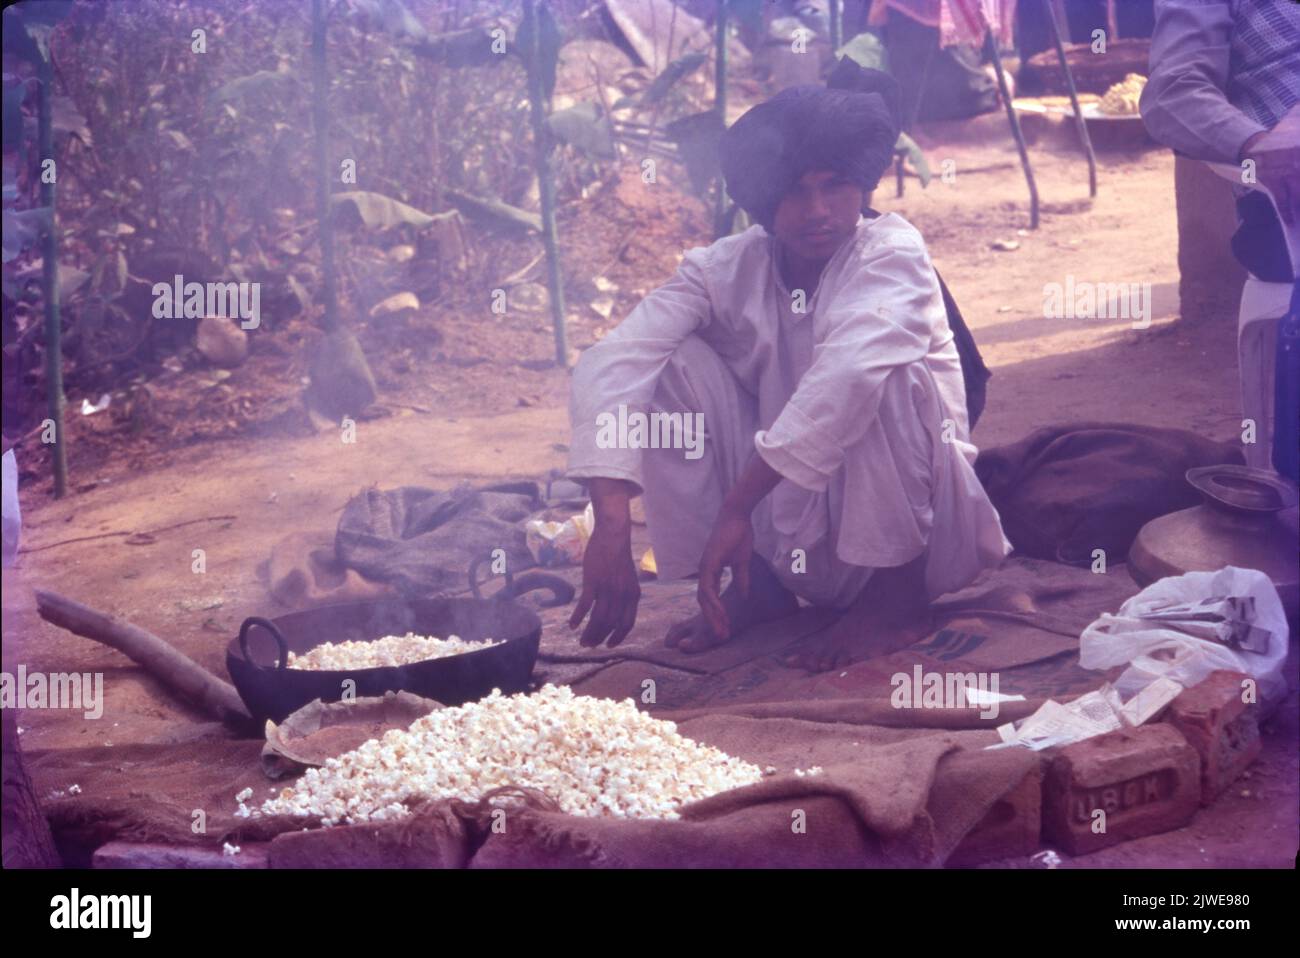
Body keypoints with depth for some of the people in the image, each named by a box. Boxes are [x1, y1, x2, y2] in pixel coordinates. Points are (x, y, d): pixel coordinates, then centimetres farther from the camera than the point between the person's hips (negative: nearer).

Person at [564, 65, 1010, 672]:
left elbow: (850, 372, -38)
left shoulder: (891, 253, -17)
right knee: (678, 364, -14)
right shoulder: (724, 272, -8)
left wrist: (736, 508, -41)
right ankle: (758, 585, 0)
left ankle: (900, 595, -10)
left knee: (881, 373, -31)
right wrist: (612, 528, -36)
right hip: (787, 544, 3)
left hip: (900, 532, -3)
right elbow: (607, 367, -23)